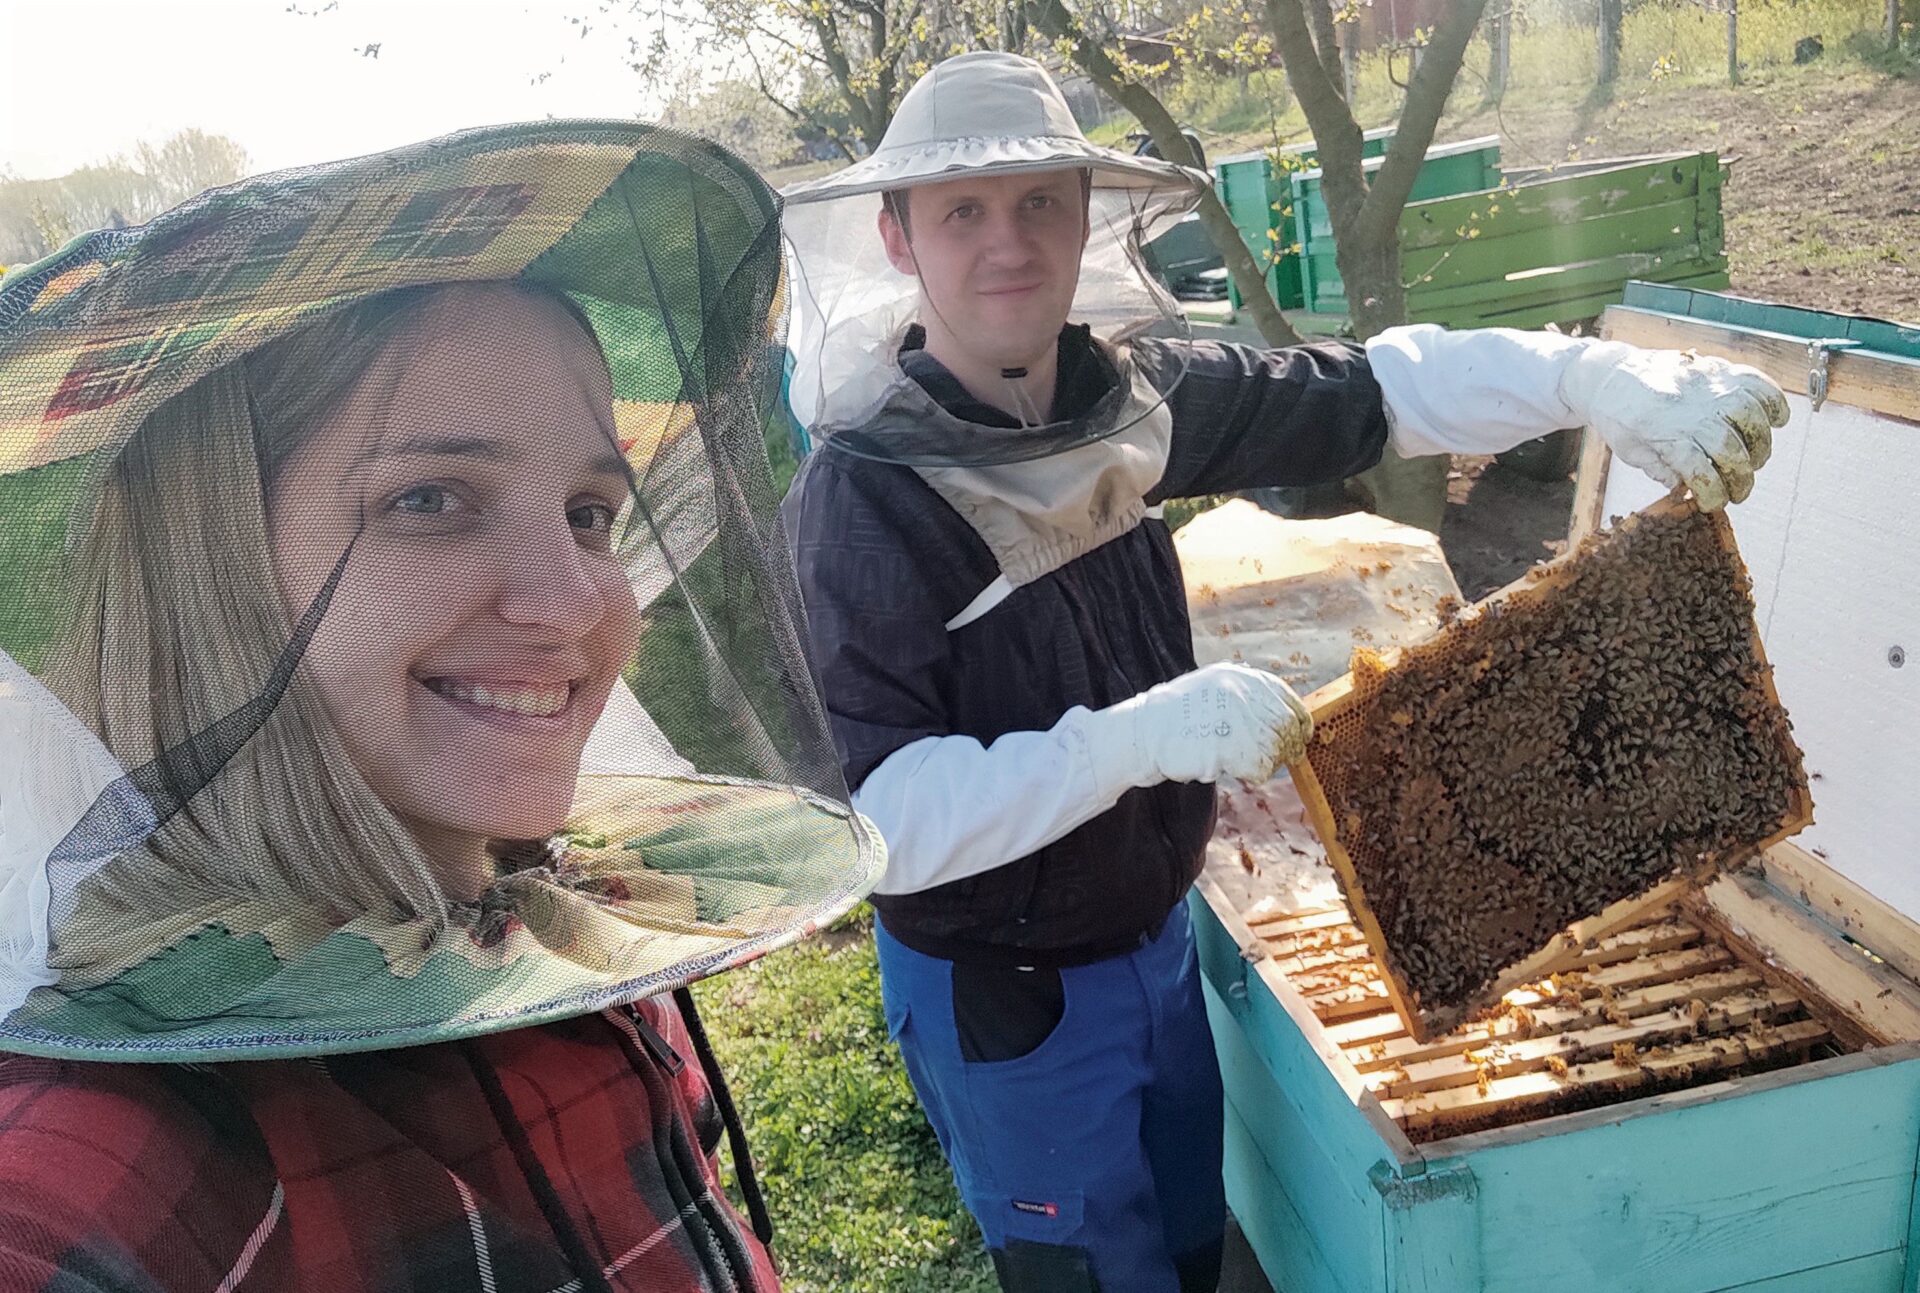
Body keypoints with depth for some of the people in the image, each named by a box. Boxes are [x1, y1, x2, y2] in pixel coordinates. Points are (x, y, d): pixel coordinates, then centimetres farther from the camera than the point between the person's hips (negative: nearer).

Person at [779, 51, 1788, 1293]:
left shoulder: (1127, 399, -8)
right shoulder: (860, 498, -26)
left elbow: (1361, 391, -5)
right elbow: (869, 818, -31)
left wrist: (1591, 376, -19)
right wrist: (1134, 737, -38)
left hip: (1157, 936, 6)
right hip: (1002, 993, -6)